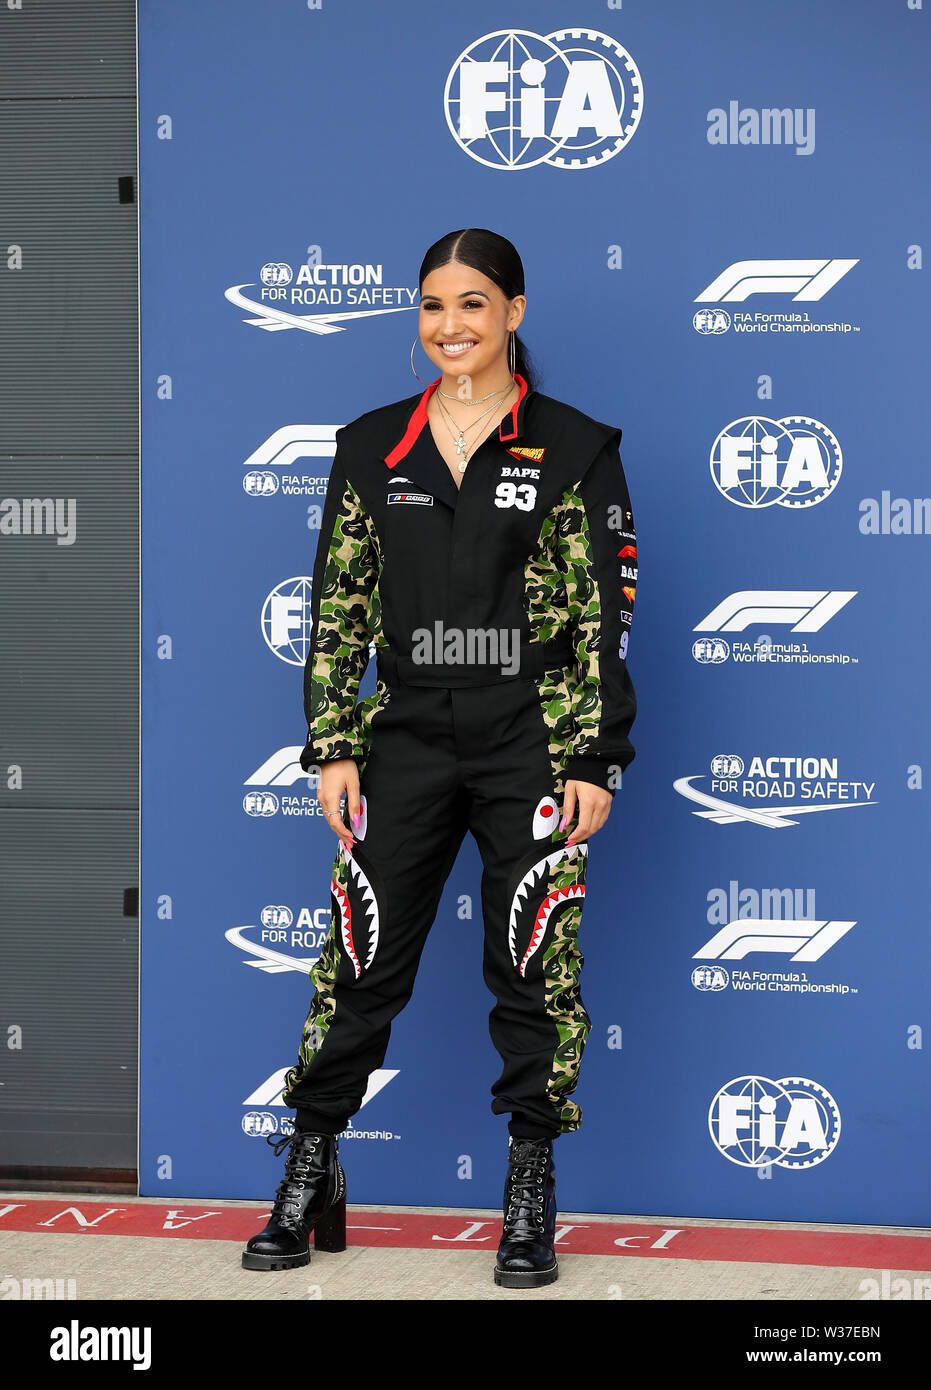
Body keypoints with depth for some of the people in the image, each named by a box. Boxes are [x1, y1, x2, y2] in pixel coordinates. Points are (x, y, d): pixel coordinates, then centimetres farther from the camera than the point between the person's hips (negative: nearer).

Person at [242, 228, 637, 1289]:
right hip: (407, 740, 2)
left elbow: (605, 617, -2)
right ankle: (309, 1181, 16)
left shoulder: (574, 448, 0)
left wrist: (595, 761, -7)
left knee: (533, 966, 2)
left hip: (533, 744, -2)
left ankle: (531, 1198, 13)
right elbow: (338, 606, 8)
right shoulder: (373, 445, 8)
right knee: (362, 961, 4)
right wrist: (333, 746, 2)